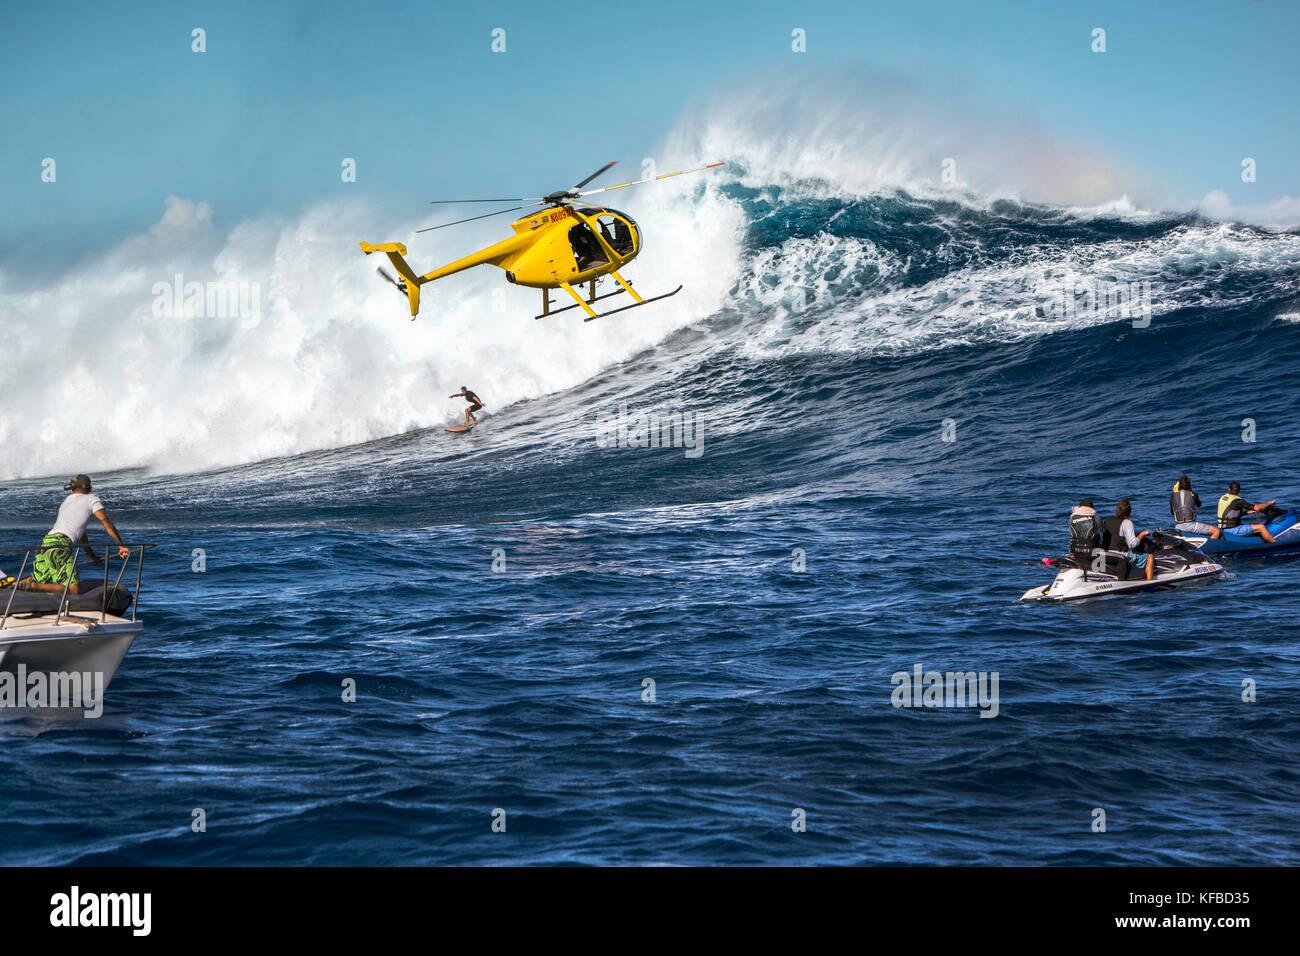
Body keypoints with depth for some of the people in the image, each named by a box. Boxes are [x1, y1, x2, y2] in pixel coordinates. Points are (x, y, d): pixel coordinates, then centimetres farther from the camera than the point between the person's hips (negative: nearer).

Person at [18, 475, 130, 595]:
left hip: (44, 542, 8)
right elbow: (107, 523, 7)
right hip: (60, 545, -8)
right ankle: (33, 585, -23)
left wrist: (92, 556, 49)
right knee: (74, 590, -15)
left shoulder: (66, 501, 35)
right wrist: (121, 545, 13)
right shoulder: (91, 498, 14)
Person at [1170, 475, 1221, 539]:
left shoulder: (1173, 496, 7)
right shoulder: (1193, 495, 4)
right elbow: (1199, 505, 27)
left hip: (1178, 526, 3)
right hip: (1191, 525, -3)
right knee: (1217, 531, 1)